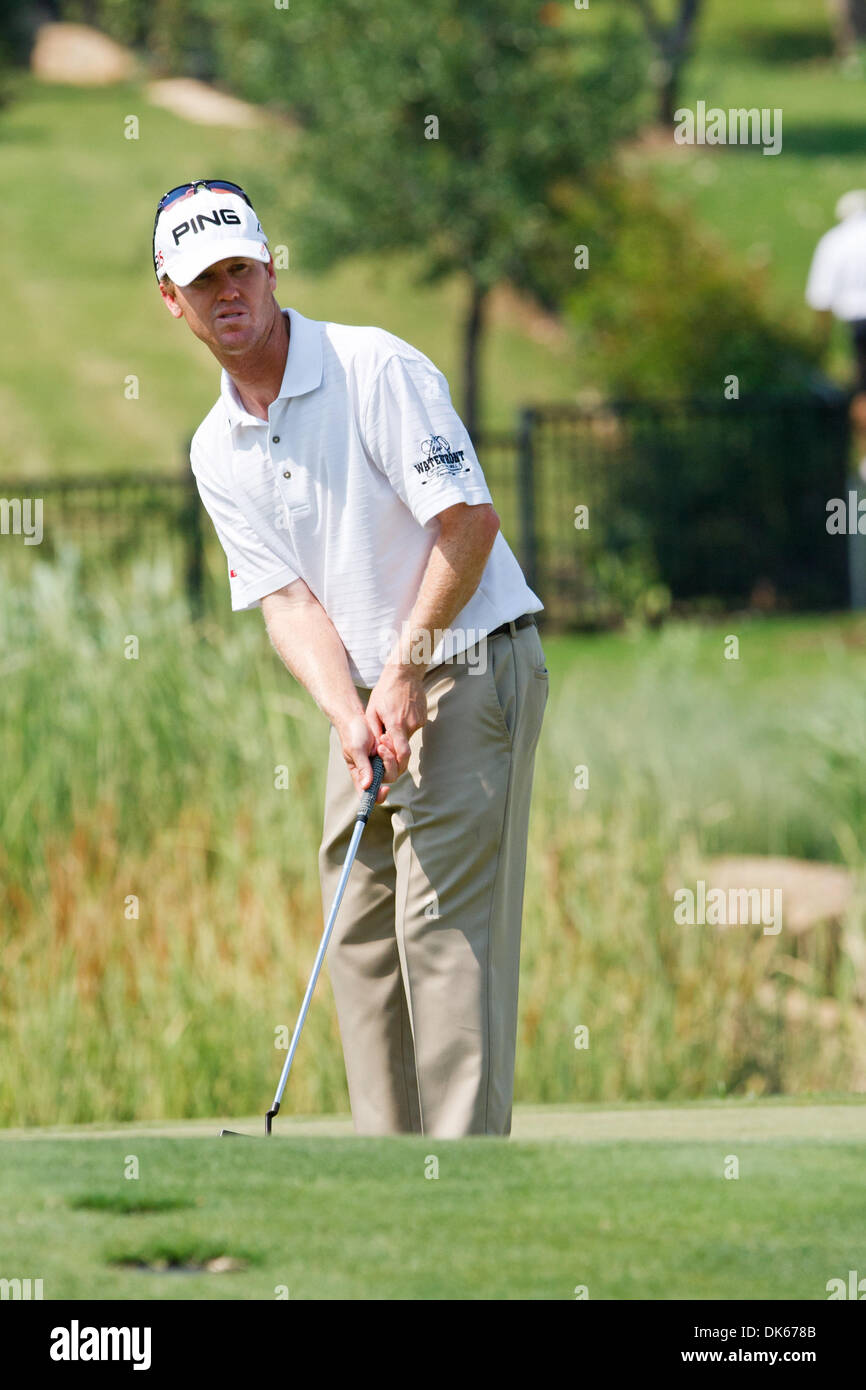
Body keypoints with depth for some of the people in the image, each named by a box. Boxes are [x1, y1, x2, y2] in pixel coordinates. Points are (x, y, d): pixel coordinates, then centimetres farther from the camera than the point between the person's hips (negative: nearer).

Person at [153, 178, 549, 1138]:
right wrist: (351, 718, -18)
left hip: (471, 665, -7)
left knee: (445, 923, -13)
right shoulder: (217, 451, 7)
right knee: (360, 926, 6)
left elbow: (469, 520, -18)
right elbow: (287, 599, -1)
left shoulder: (377, 370, -13)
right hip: (368, 698, 7)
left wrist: (407, 673, -16)